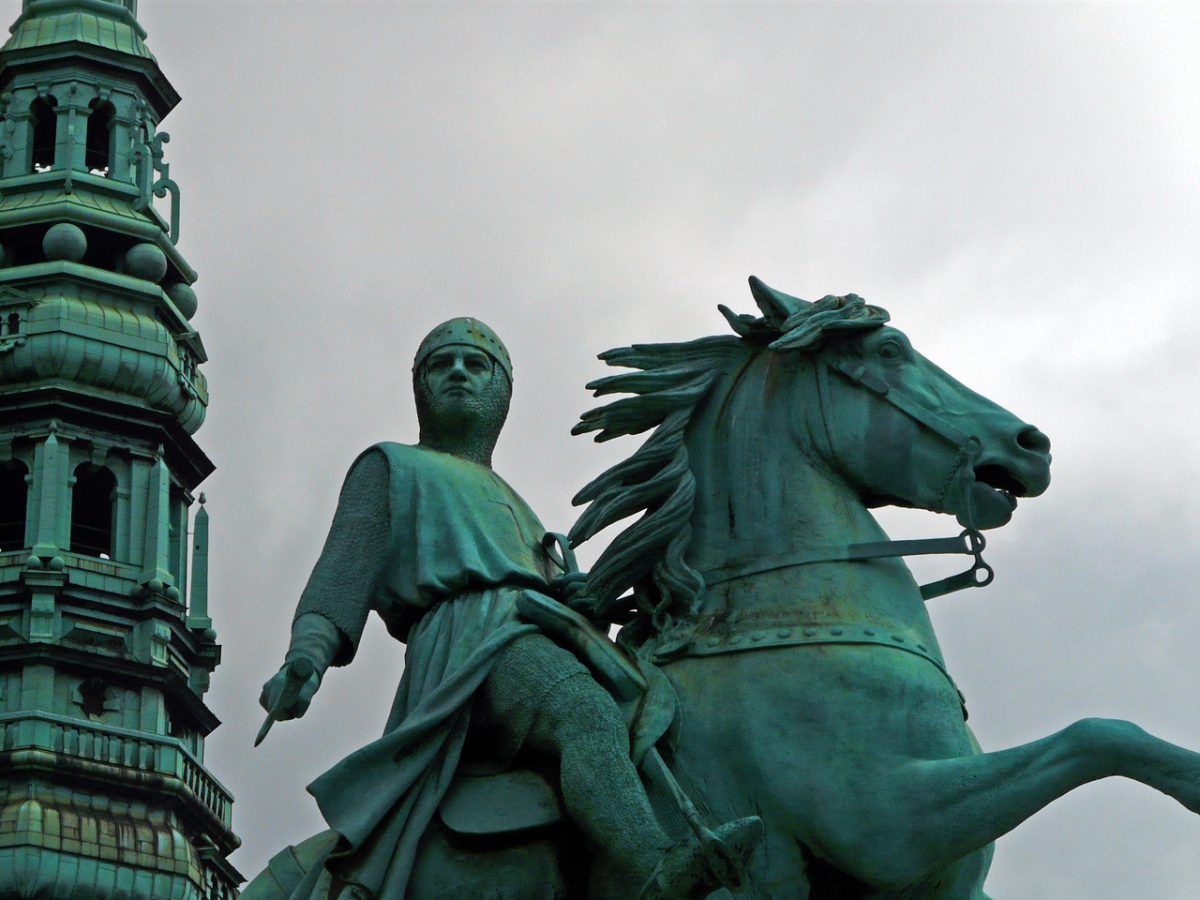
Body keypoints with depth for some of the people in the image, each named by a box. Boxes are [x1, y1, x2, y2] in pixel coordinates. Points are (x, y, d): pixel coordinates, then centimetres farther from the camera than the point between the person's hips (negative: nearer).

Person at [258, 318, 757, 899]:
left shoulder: (515, 509, 42)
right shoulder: (393, 469, 24)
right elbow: (344, 568, 8)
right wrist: (305, 658, -10)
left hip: (548, 638, 8)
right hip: (466, 636, -8)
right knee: (589, 719, -37)